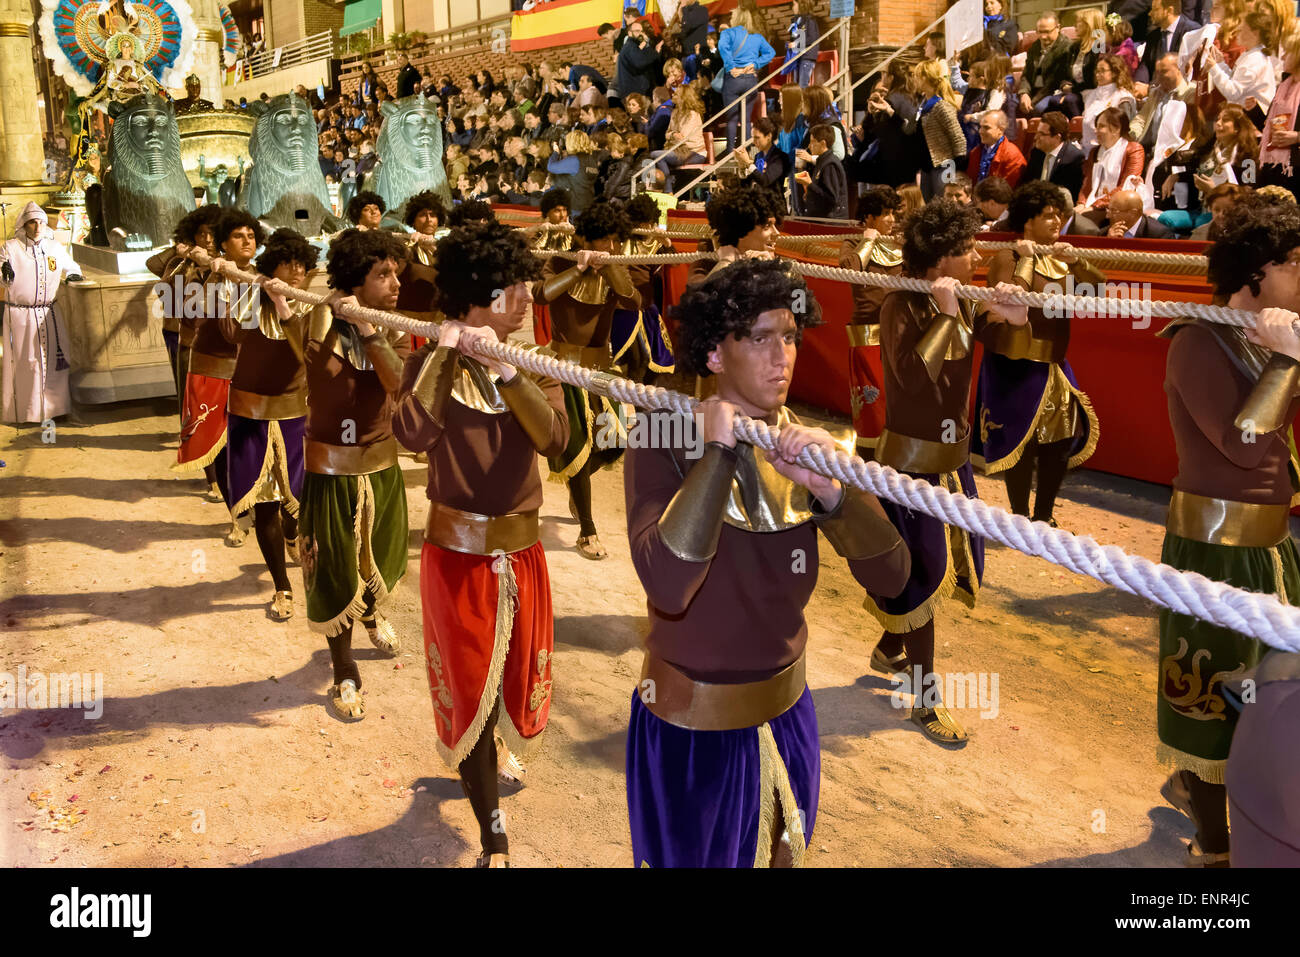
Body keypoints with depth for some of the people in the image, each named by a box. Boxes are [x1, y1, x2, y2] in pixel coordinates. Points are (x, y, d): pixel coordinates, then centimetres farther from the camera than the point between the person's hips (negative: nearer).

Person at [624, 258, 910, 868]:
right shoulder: (666, 442, -17)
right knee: (696, 856, 15)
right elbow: (668, 586, -34)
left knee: (782, 854, 24)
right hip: (692, 726, -4)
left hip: (786, 714, 5)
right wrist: (717, 455, -31)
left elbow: (889, 577, -13)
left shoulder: (804, 446, -3)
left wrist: (828, 489, -28)